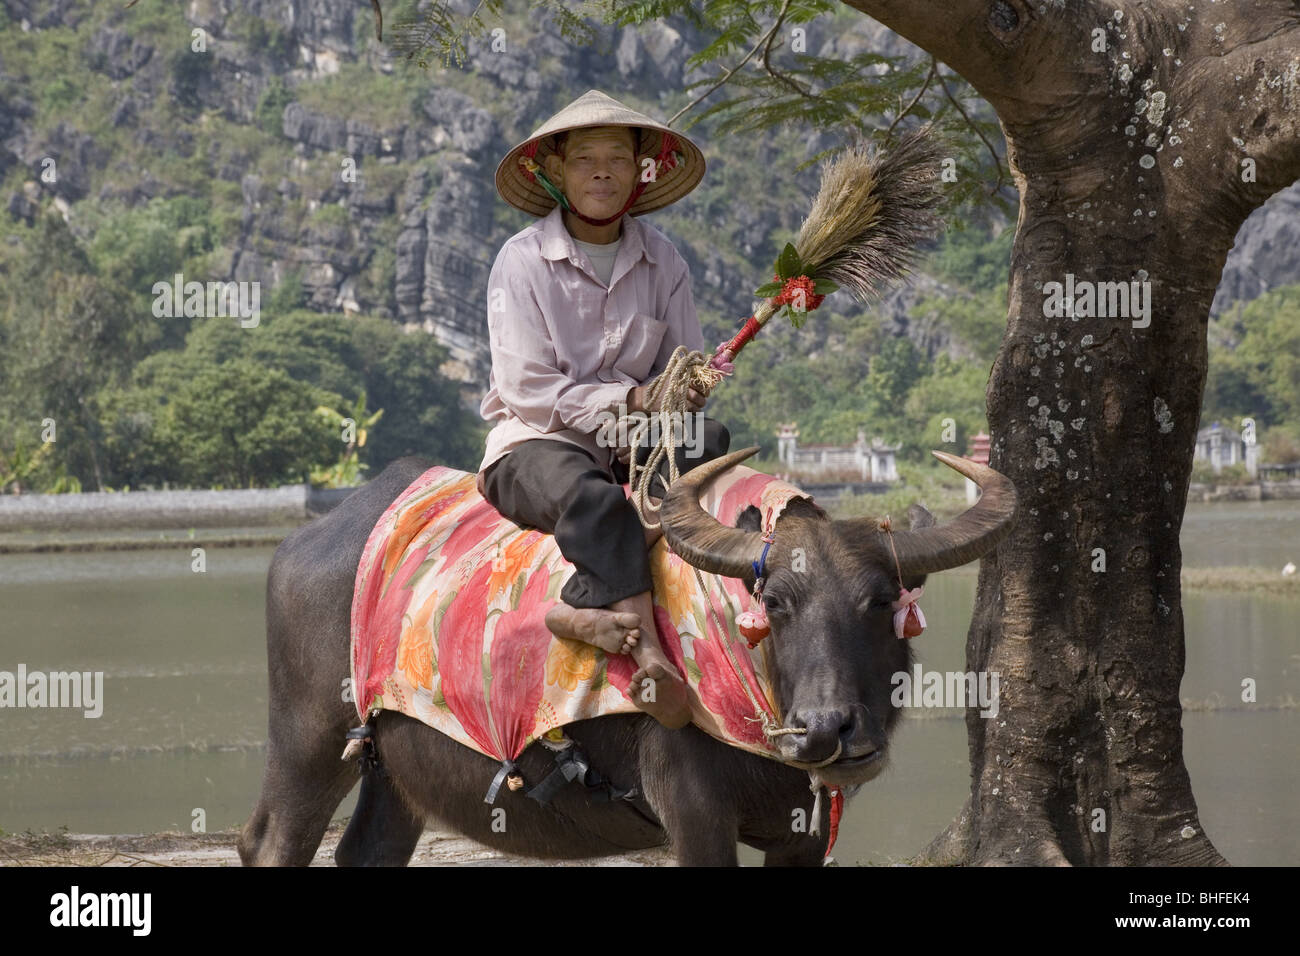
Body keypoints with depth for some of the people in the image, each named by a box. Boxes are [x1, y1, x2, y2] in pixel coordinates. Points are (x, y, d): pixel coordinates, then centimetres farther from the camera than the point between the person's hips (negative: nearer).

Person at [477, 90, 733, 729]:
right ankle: (649, 657, -47)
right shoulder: (523, 260, -4)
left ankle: (591, 606, -42)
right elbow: (529, 389, -10)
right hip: (536, 441, -5)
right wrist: (629, 399, -20)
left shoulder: (661, 261, 9)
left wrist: (678, 398, -16)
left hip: (635, 444, 5)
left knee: (710, 440, -28)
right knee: (594, 500, -38)